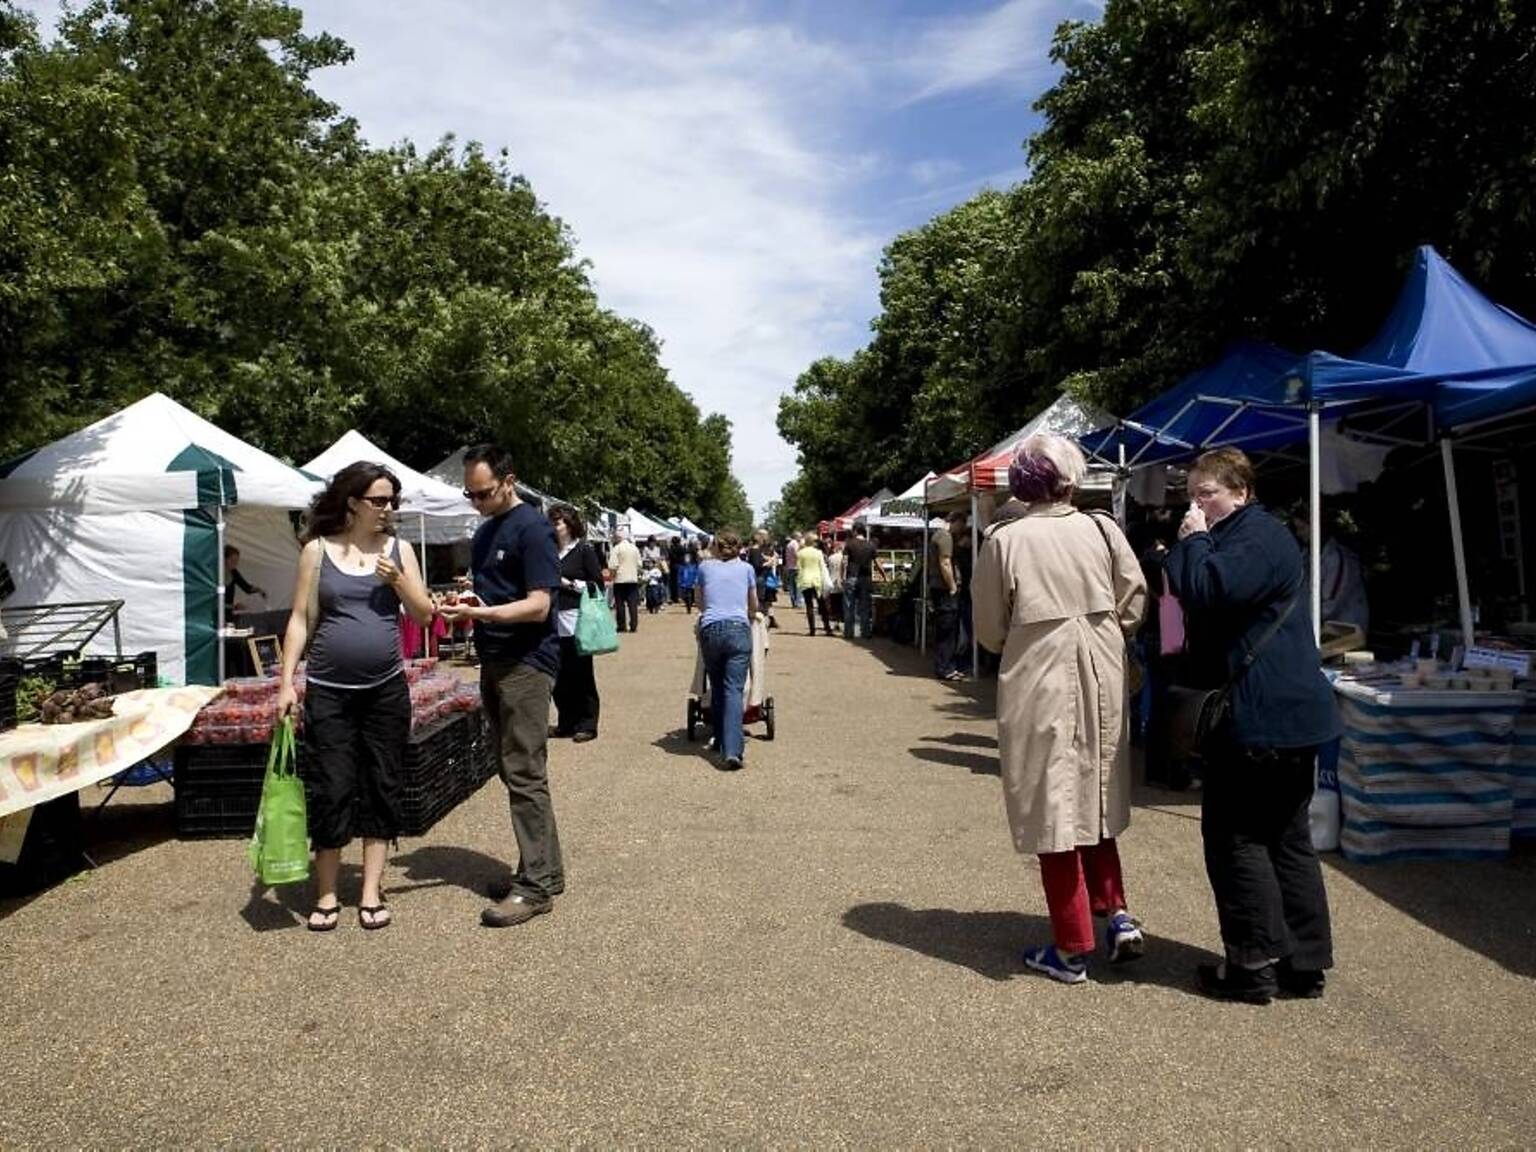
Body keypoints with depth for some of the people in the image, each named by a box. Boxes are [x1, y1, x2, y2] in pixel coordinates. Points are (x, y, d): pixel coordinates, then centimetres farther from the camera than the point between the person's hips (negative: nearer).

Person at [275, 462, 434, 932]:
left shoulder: (398, 548, 4)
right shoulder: (318, 550, 0)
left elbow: (424, 614, 5)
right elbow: (300, 619, 0)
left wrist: (398, 582, -12)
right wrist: (286, 681, -6)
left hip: (386, 690, 2)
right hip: (328, 691, -2)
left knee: (382, 788, 5)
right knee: (331, 790, 0)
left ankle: (371, 892, 16)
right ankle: (326, 895, 15)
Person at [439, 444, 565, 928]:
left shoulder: (532, 529, -11)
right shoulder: (485, 531, 16)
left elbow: (538, 606, -17)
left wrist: (481, 613, -26)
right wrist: (467, 607, 4)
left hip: (526, 663, -9)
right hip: (494, 663, 9)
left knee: (524, 774, -7)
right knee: (516, 772, 11)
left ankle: (537, 884, 0)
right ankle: (545, 869, 20)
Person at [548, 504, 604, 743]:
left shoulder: (584, 550, -2)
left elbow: (598, 585, -5)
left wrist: (569, 583, -11)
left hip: (576, 621, -5)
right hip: (555, 622, 5)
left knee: (581, 674, 1)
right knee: (559, 677, 8)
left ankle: (586, 724, 9)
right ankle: (566, 723, 20)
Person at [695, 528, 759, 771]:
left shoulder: (705, 567, 15)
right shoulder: (746, 568, 14)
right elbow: (754, 607, 27)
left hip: (710, 630, 1)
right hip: (739, 629, -1)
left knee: (717, 689, 14)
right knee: (734, 690, -6)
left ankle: (721, 742, 19)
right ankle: (732, 750, -18)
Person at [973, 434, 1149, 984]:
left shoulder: (1004, 539, -8)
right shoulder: (1103, 530, -3)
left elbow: (990, 631, -3)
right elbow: (1134, 607, 0)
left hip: (1038, 685, -3)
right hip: (1102, 683, 4)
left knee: (1052, 809, 7)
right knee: (1093, 801, 23)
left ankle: (1073, 948, 15)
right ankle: (1117, 913, 16)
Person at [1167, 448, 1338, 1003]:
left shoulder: (1259, 538, -14)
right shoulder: (1243, 535, 20)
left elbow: (1207, 590, -27)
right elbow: (1188, 590, 19)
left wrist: (1194, 541, -15)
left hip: (1261, 721, -11)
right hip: (1286, 714, 11)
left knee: (1235, 836, -2)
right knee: (1287, 837, 14)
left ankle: (1255, 963, 6)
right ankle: (1305, 960, 22)